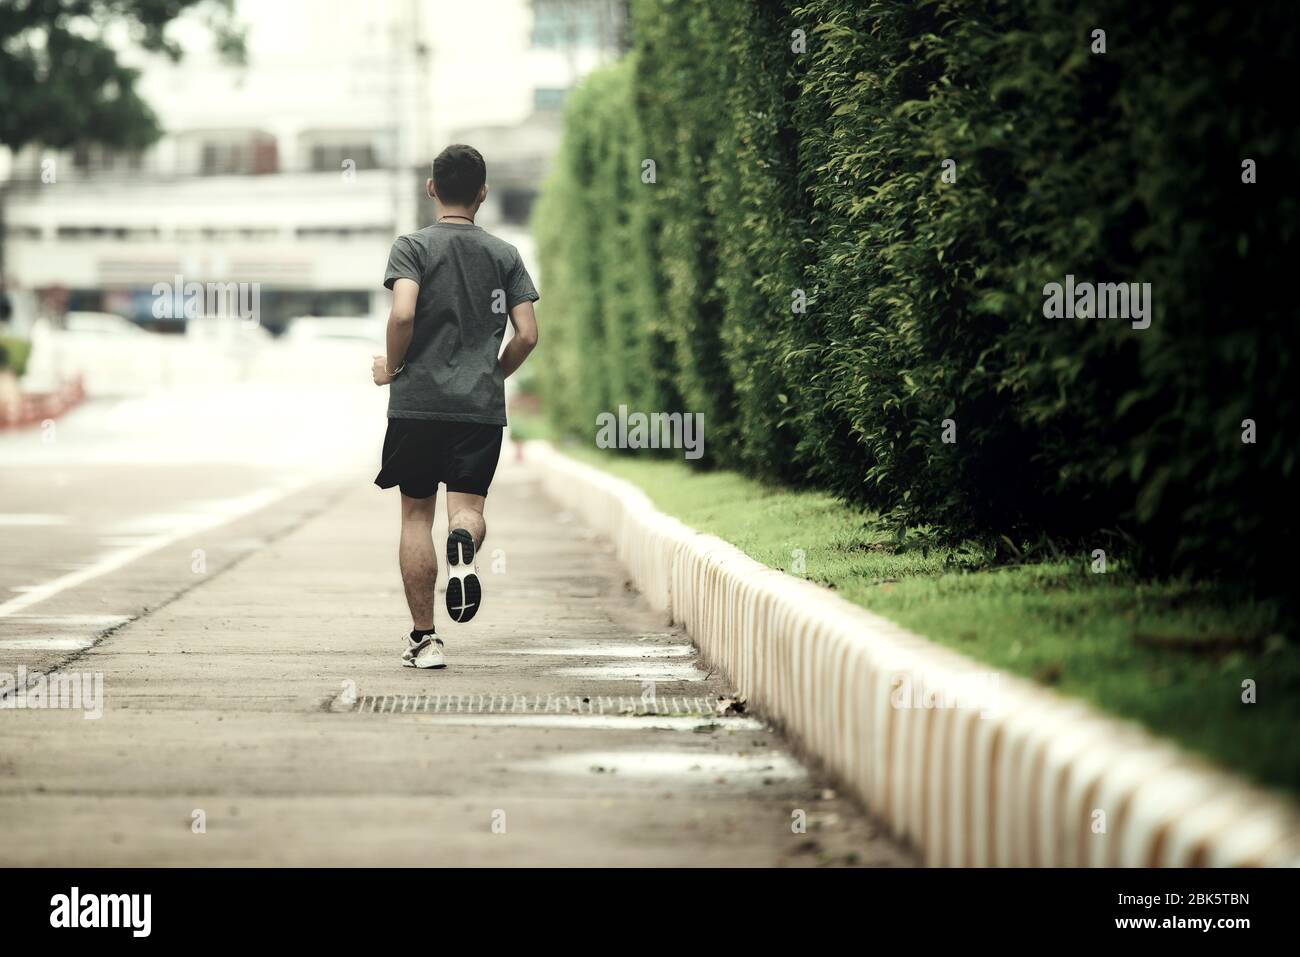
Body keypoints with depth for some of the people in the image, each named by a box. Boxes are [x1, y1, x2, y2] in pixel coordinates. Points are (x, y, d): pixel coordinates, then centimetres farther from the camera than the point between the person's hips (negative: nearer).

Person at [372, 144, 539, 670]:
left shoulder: (413, 246, -1)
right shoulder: (504, 254, 7)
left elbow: (403, 313, -17)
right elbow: (527, 334, 1)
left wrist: (392, 367, 0)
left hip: (417, 404, -1)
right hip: (482, 407, 1)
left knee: (416, 515, 8)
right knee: (468, 506, 5)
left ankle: (424, 638, 9)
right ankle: (463, 544, -33)